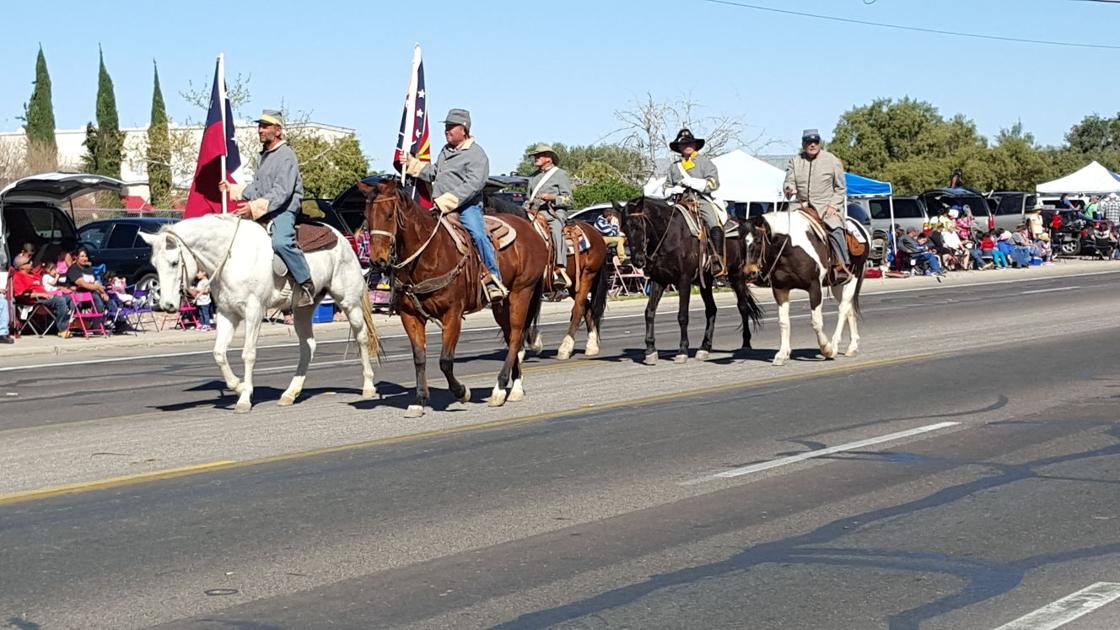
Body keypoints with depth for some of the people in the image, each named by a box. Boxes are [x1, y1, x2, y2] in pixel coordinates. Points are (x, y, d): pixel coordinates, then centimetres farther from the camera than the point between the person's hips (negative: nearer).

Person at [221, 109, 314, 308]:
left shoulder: (286, 156, -10)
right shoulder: (264, 155, 20)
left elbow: (282, 192, -21)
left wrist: (255, 207, -29)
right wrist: (233, 189, 22)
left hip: (283, 211, -10)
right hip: (262, 212, 10)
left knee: (281, 242, -35)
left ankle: (305, 284, -26)